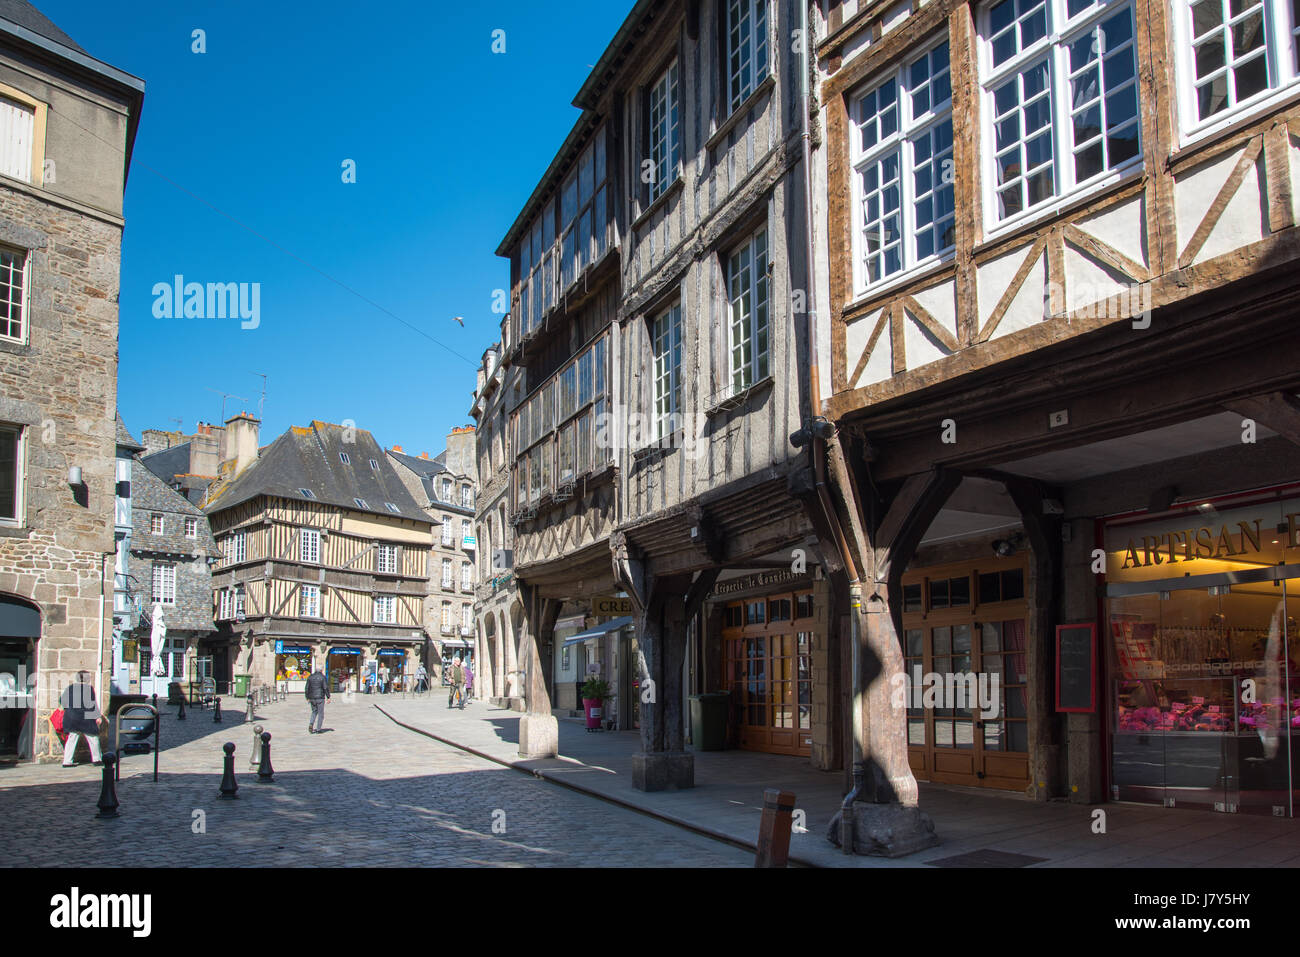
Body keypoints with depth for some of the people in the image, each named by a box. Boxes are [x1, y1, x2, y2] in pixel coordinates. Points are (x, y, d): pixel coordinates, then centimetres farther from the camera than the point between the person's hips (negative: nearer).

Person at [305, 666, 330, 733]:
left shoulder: (310, 677, 5)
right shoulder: (322, 677, -8)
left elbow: (307, 688, 6)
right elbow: (326, 688, -12)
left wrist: (307, 698, 13)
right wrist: (328, 697, -5)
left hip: (312, 698, 4)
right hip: (320, 698, -4)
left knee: (314, 712, 19)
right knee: (320, 714, 5)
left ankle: (311, 724, -5)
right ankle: (318, 729, 4)